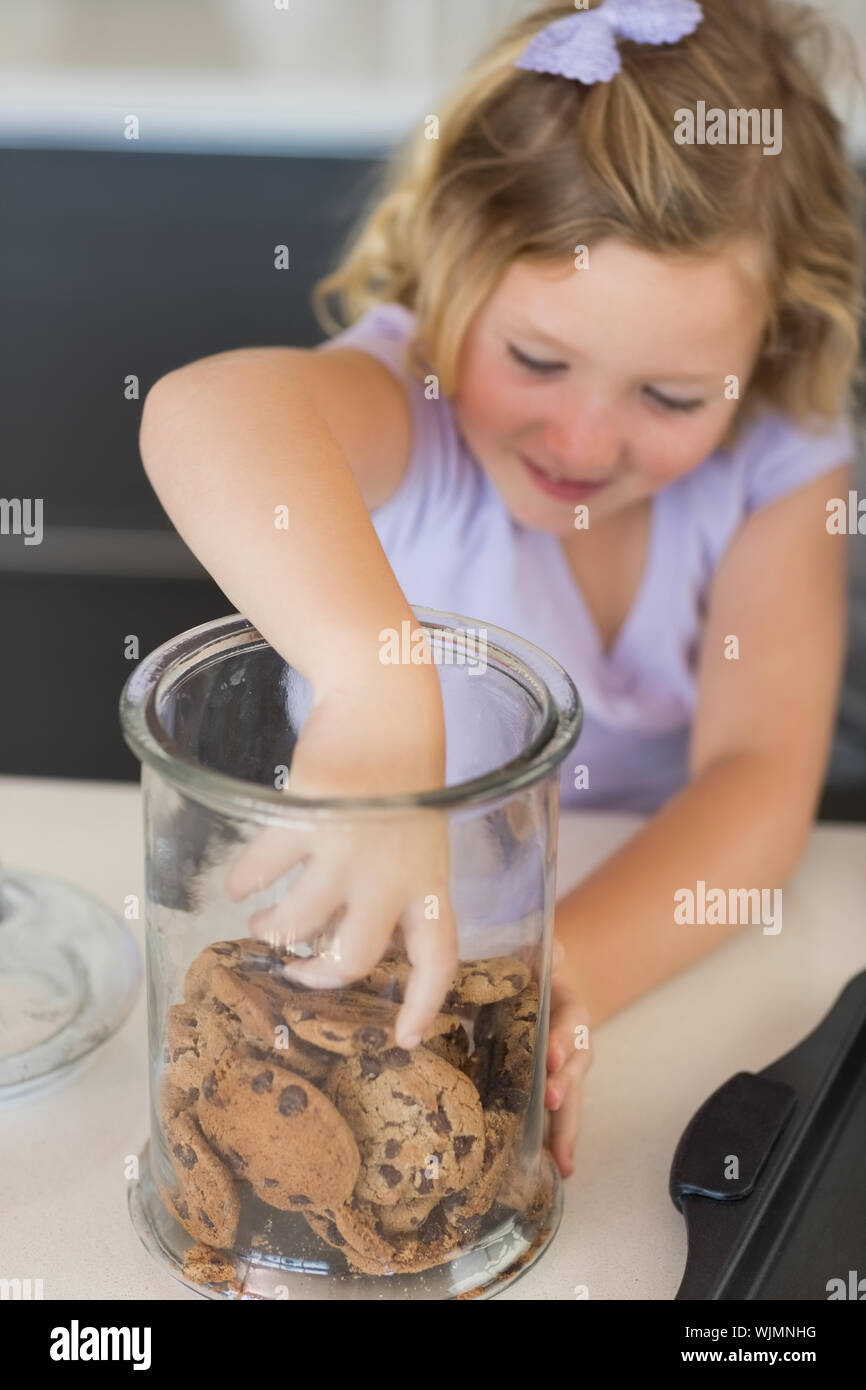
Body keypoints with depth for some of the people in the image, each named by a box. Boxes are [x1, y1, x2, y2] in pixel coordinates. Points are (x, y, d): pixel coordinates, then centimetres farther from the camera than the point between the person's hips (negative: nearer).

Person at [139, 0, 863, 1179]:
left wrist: (569, 967, -38)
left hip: (676, 932, 1)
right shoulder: (411, 400, -21)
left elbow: (761, 773, -20)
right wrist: (379, 683, -63)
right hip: (386, 918, -1)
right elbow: (206, 413, -45)